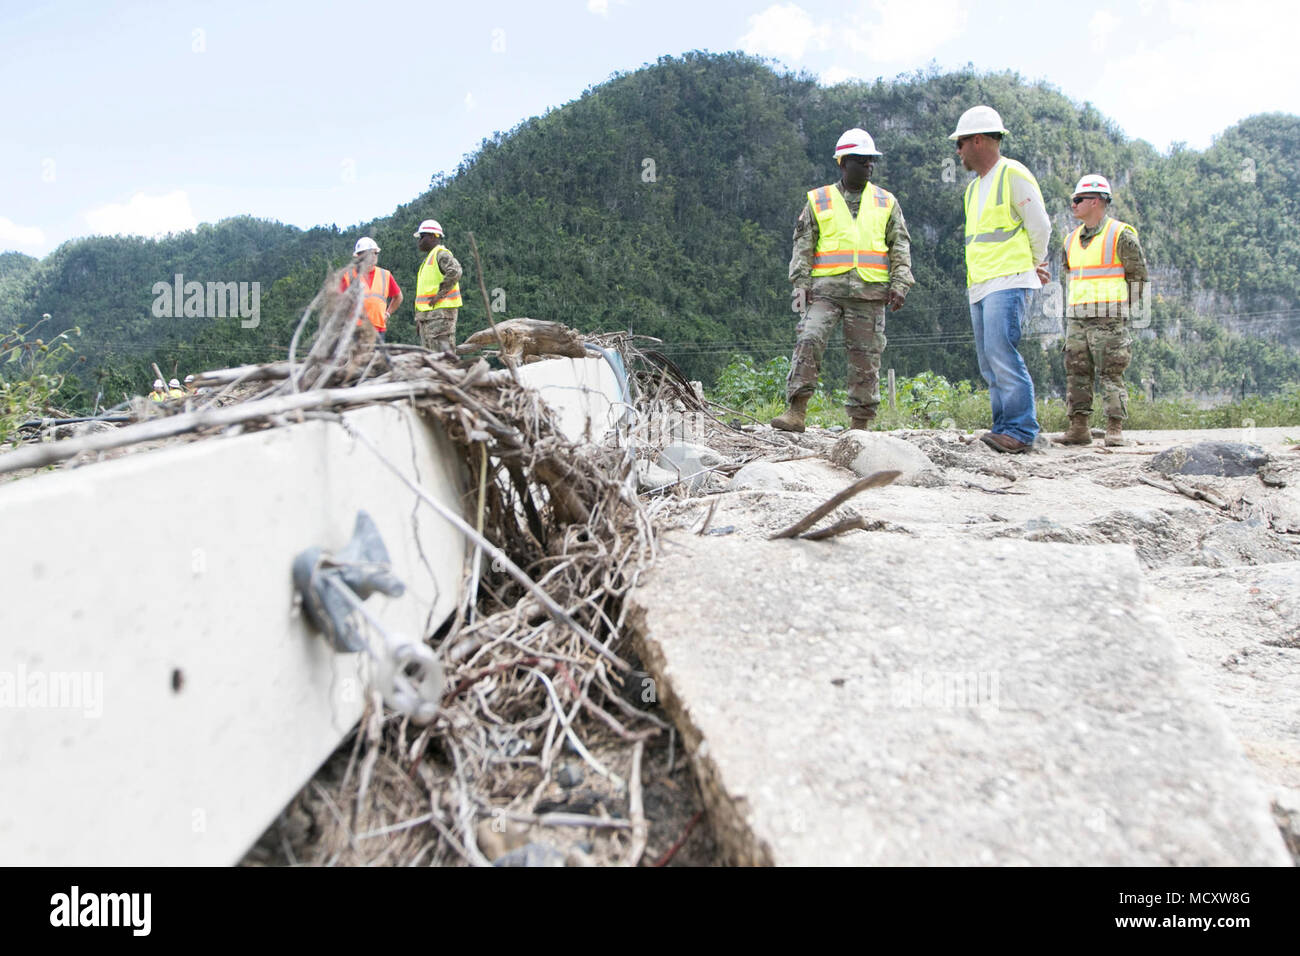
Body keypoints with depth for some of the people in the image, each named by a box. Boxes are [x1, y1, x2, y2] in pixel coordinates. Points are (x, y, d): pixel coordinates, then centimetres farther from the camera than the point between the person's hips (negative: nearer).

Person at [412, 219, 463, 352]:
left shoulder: (441, 254, -7)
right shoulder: (428, 258, 24)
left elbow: (455, 272, -27)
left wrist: (439, 294, -22)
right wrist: (418, 318, 22)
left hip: (440, 312, -10)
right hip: (427, 314, 10)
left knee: (442, 354, -15)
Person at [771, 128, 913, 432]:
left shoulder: (886, 202, 14)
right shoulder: (818, 201, 10)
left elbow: (900, 246, 12)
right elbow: (803, 245, 8)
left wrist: (899, 284, -1)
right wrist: (801, 284, -5)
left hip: (870, 293, 1)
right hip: (826, 289, -1)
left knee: (866, 356, 2)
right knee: (808, 341, -18)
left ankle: (861, 423, 9)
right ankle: (796, 411, -17)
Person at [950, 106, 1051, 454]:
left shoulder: (1013, 174, -3)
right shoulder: (974, 187, 22)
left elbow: (1040, 226, -2)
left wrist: (1032, 266, 12)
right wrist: (1032, 268, 20)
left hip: (1007, 282, -9)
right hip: (979, 286, 9)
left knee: (1001, 353, -17)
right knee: (989, 362, 5)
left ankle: (1020, 430, -14)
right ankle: (1006, 428, 9)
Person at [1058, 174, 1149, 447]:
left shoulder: (1120, 235, -3)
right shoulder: (1072, 240, 16)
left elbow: (1138, 274, 1)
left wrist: (1114, 302, 3)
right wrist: (1078, 304, 15)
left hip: (1108, 319, -6)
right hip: (1076, 318, 6)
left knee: (1111, 374, -5)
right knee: (1076, 373, 3)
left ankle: (1115, 429, -2)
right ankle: (1079, 428, 6)